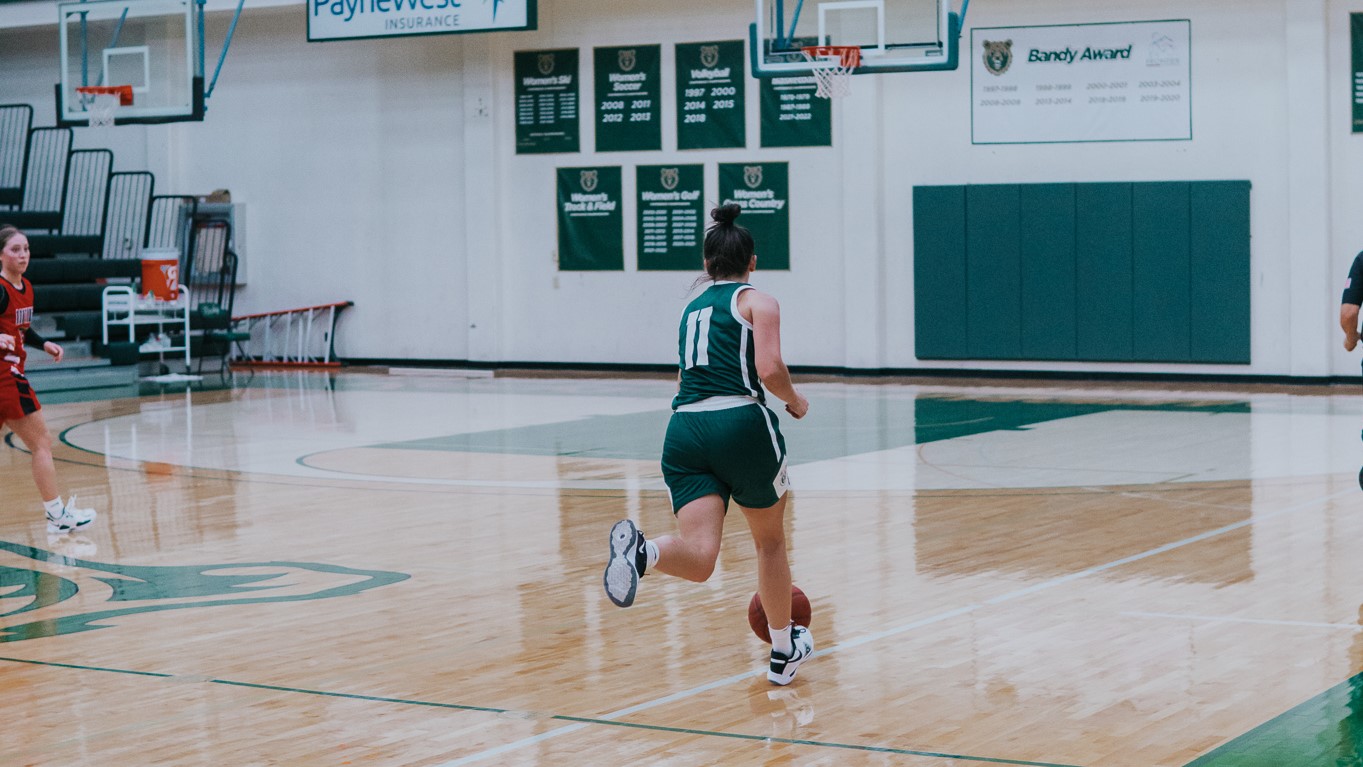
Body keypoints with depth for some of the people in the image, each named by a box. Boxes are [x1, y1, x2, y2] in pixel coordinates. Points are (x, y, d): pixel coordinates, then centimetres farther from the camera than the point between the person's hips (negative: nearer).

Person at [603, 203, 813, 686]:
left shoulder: (692, 308, 24)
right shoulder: (758, 301, 6)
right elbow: (769, 369, -10)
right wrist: (795, 402, 10)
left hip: (685, 429, 4)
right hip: (741, 424, -3)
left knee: (699, 558, -9)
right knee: (770, 542, 20)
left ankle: (641, 550, -42)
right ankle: (784, 652, 33)